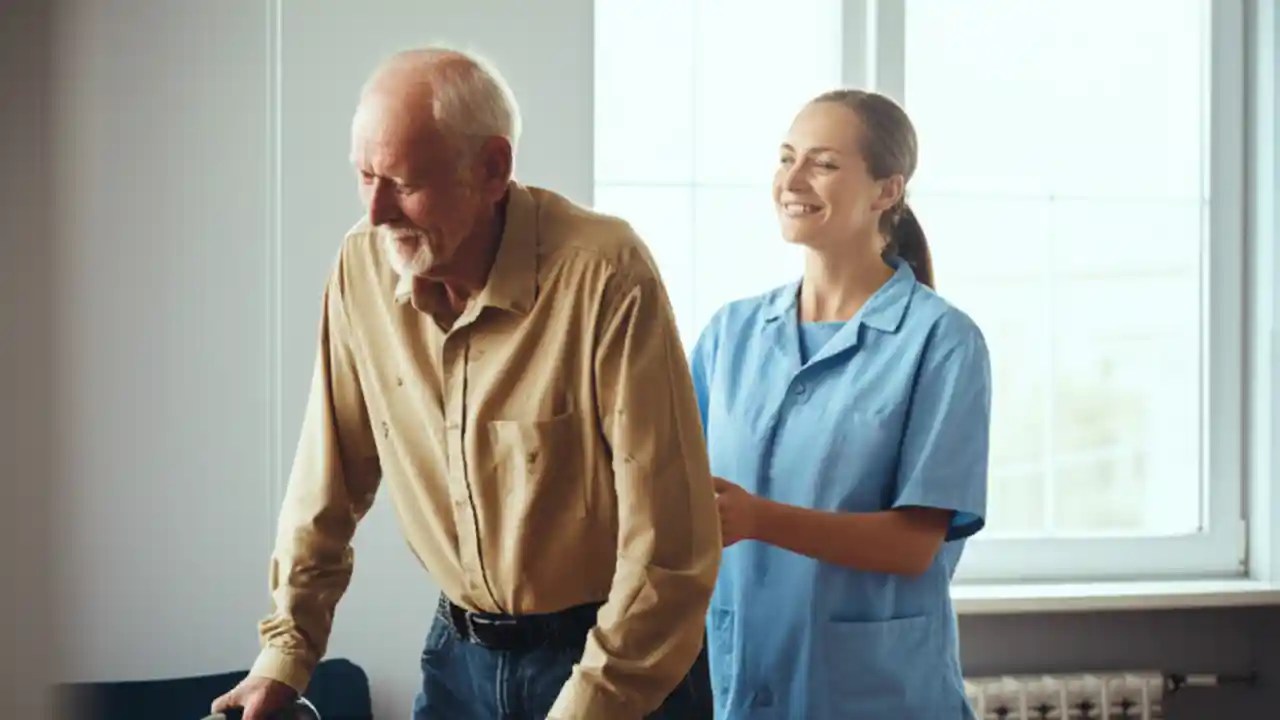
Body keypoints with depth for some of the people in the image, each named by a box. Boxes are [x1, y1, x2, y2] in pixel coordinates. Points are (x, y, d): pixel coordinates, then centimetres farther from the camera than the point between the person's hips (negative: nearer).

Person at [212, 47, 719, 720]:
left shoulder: (603, 274, -23)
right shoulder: (362, 267, -7)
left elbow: (669, 543, -21)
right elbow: (332, 479, 5)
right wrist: (287, 649, 6)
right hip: (462, 651, 5)